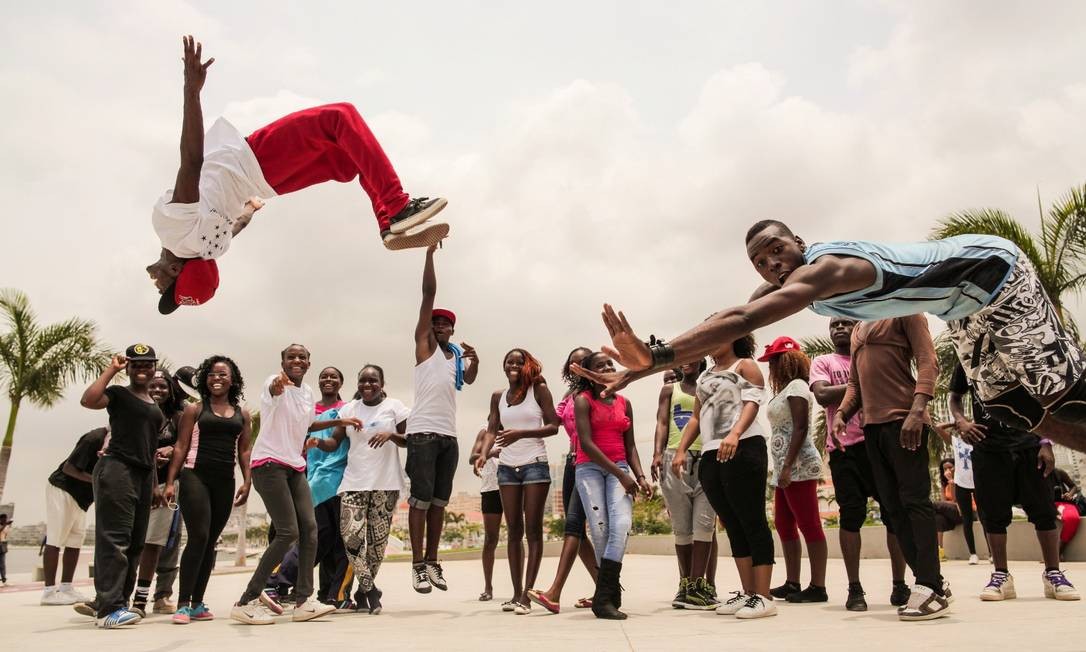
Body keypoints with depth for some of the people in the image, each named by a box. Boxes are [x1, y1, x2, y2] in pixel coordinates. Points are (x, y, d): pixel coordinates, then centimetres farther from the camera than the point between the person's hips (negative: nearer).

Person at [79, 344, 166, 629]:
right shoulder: (118, 393, 1)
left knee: (135, 543, 8)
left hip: (144, 475, 8)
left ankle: (119, 603, 15)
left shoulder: (156, 407, 21)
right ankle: (109, 608, -13)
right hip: (116, 470, -8)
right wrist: (111, 369, -13)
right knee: (114, 539, -12)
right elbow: (87, 400, -21)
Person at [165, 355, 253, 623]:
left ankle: (198, 603, 16)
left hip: (225, 482, 4)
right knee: (199, 537, -13)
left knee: (210, 542, 8)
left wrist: (247, 481, 1)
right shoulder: (195, 409, 5)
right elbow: (181, 447, 2)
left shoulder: (242, 414, 14)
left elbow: (244, 450, 12)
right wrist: (170, 482, -5)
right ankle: (183, 604, -5)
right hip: (195, 477, -4)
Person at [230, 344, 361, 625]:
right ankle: (247, 602, -2)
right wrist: (279, 384, -62)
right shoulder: (276, 383, -10)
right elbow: (275, 389, -38)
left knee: (309, 527, -2)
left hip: (295, 466, 8)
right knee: (288, 532, -13)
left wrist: (338, 421, 29)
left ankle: (304, 601, 1)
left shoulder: (308, 393, 13)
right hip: (269, 464, -8)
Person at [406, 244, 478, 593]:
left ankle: (433, 562, 14)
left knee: (440, 501, 7)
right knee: (421, 498, -5)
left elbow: (469, 379, 4)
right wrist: (429, 253, -6)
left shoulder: (457, 354, 19)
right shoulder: (425, 343, 5)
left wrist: (474, 360, -14)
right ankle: (418, 565, 1)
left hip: (449, 435, 5)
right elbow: (429, 294, -1)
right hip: (423, 432, -5)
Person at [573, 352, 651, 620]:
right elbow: (586, 443, -11)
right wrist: (621, 474, -15)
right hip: (590, 469, -3)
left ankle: (604, 597, -16)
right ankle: (611, 591, 4)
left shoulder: (624, 403, 13)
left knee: (622, 523, -18)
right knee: (600, 529, -12)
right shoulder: (583, 400, -2)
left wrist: (639, 476, -1)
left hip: (619, 469, 3)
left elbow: (630, 445, 15)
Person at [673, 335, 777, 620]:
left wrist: (734, 434, -27)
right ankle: (747, 592, 14)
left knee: (752, 522, -6)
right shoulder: (704, 376, 25)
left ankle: (764, 597, -4)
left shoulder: (745, 365, 7)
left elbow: (752, 403, -9)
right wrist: (681, 450, 10)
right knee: (733, 526, 8)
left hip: (743, 449, -7)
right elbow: (696, 417, 23)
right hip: (711, 455, 7)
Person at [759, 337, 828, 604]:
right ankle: (792, 583, 18)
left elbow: (800, 428, -17)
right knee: (784, 525, 12)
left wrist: (788, 467, -22)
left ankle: (818, 587, -1)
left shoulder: (796, 386, -8)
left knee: (809, 526, -6)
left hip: (799, 467, -10)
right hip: (786, 469, 10)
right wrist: (783, 468, 15)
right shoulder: (785, 389, 19)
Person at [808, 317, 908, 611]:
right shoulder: (823, 362, 11)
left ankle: (899, 584, 16)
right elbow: (822, 395, -6)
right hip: (845, 448, -1)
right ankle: (854, 589, 6)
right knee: (851, 514, -3)